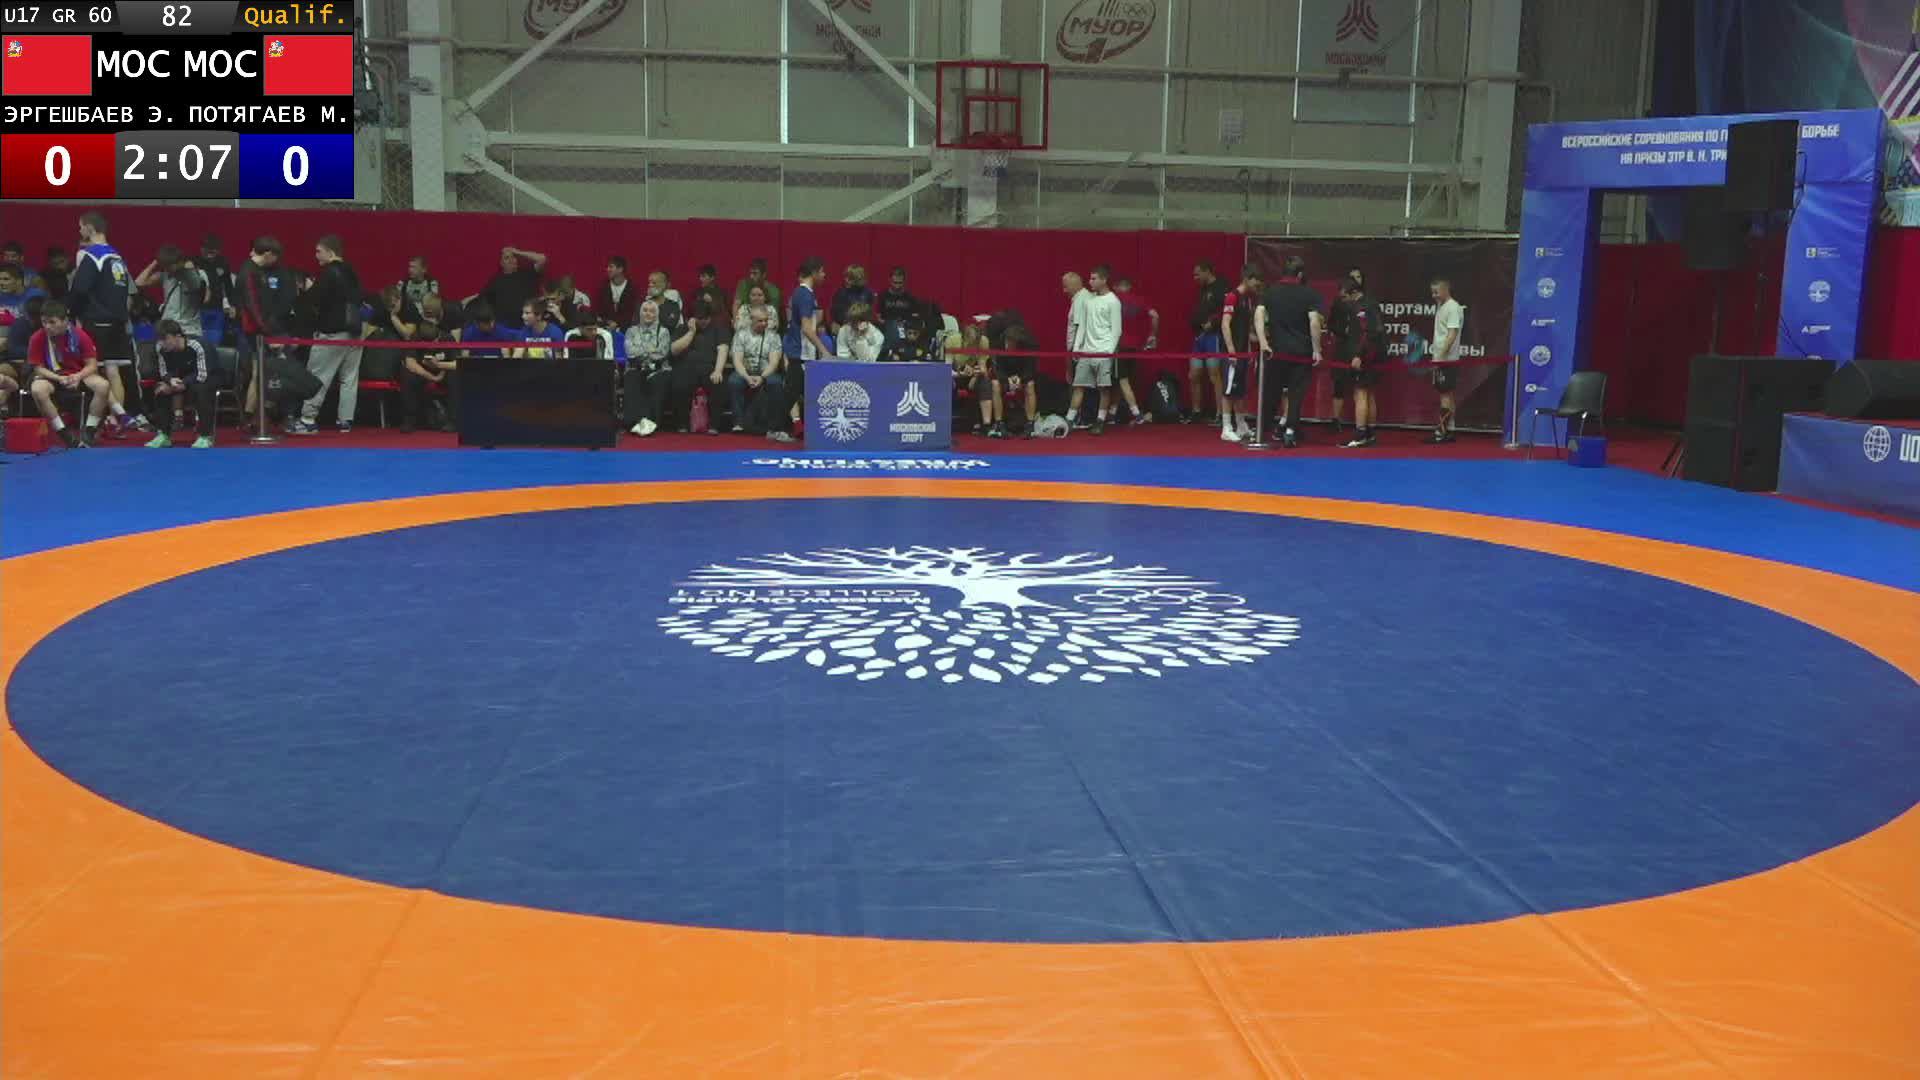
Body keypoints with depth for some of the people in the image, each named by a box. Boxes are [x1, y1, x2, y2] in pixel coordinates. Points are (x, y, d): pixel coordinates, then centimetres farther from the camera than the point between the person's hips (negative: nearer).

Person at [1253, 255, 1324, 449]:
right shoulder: (1309, 294, -3)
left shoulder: (1271, 292, 6)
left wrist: (1263, 342, -12)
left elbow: (1258, 314, -8)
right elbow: (1314, 322, -13)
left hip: (1276, 351, 3)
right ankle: (1290, 432, -2)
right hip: (1301, 353, -2)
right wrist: (1316, 349, -8)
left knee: (1270, 393, 13)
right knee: (1296, 393, 3)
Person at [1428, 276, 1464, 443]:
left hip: (1447, 359, -9)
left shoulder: (1453, 308, -12)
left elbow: (1452, 334, -19)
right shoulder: (1439, 306, 15)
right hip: (1439, 359, 9)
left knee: (1446, 394, -8)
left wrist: (1442, 354, -23)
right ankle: (1449, 431, 14)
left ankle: (1441, 432, -8)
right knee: (1446, 395, 10)